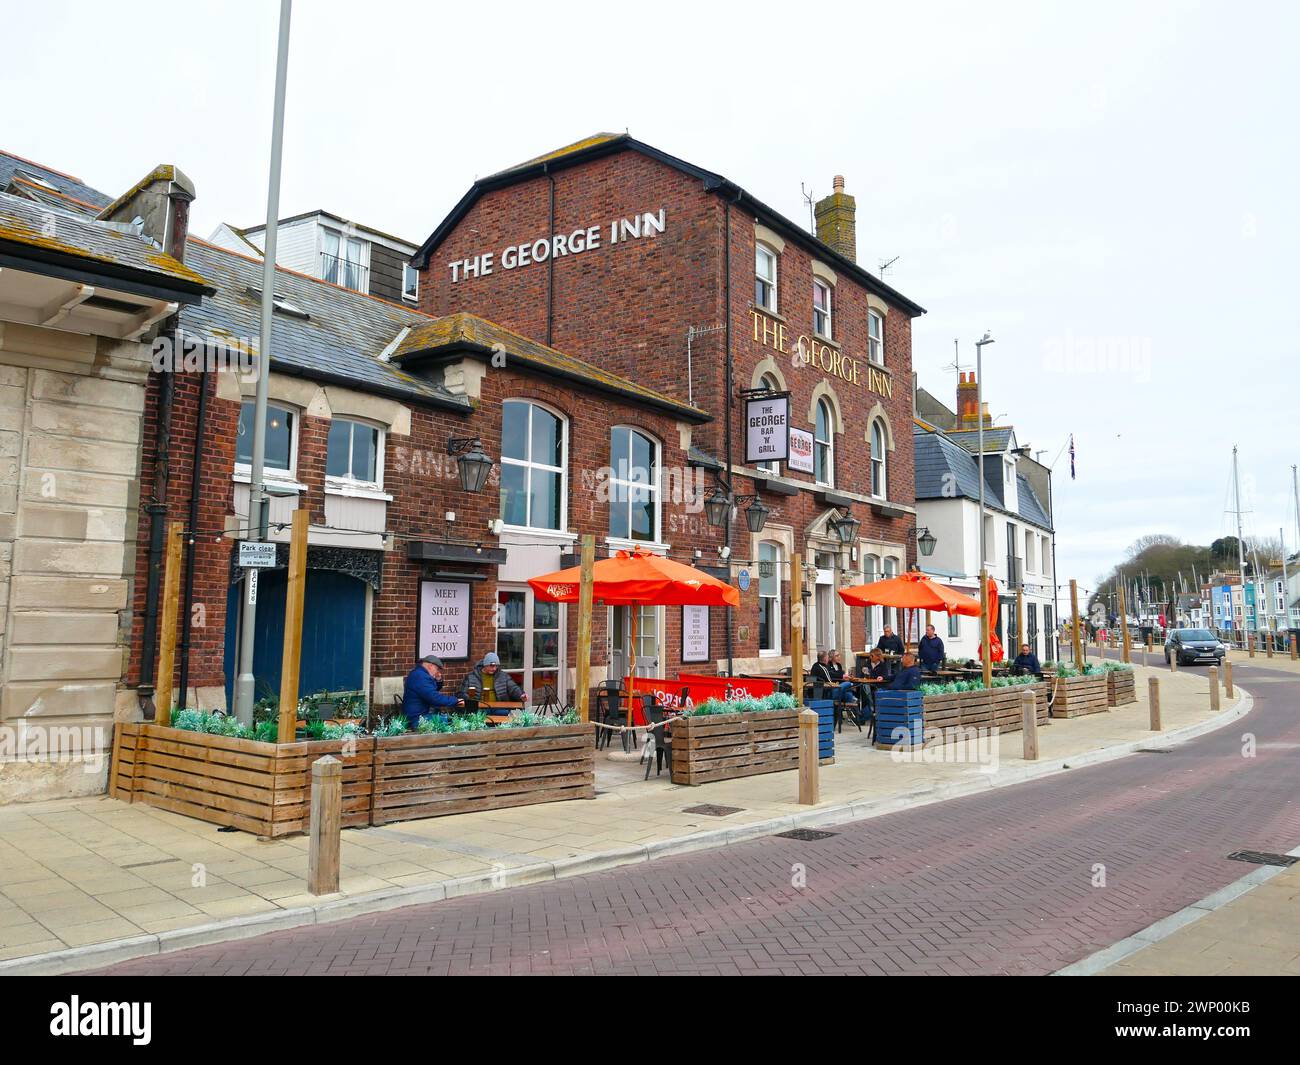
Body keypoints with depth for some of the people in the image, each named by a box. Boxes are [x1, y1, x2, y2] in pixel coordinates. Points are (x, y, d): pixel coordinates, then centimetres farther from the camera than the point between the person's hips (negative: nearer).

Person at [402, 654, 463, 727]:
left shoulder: (418, 673, 15)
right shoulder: (420, 676, -20)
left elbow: (434, 690, 26)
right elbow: (434, 697, -27)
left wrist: (438, 680, 6)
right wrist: (455, 701, -22)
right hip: (417, 719, -11)